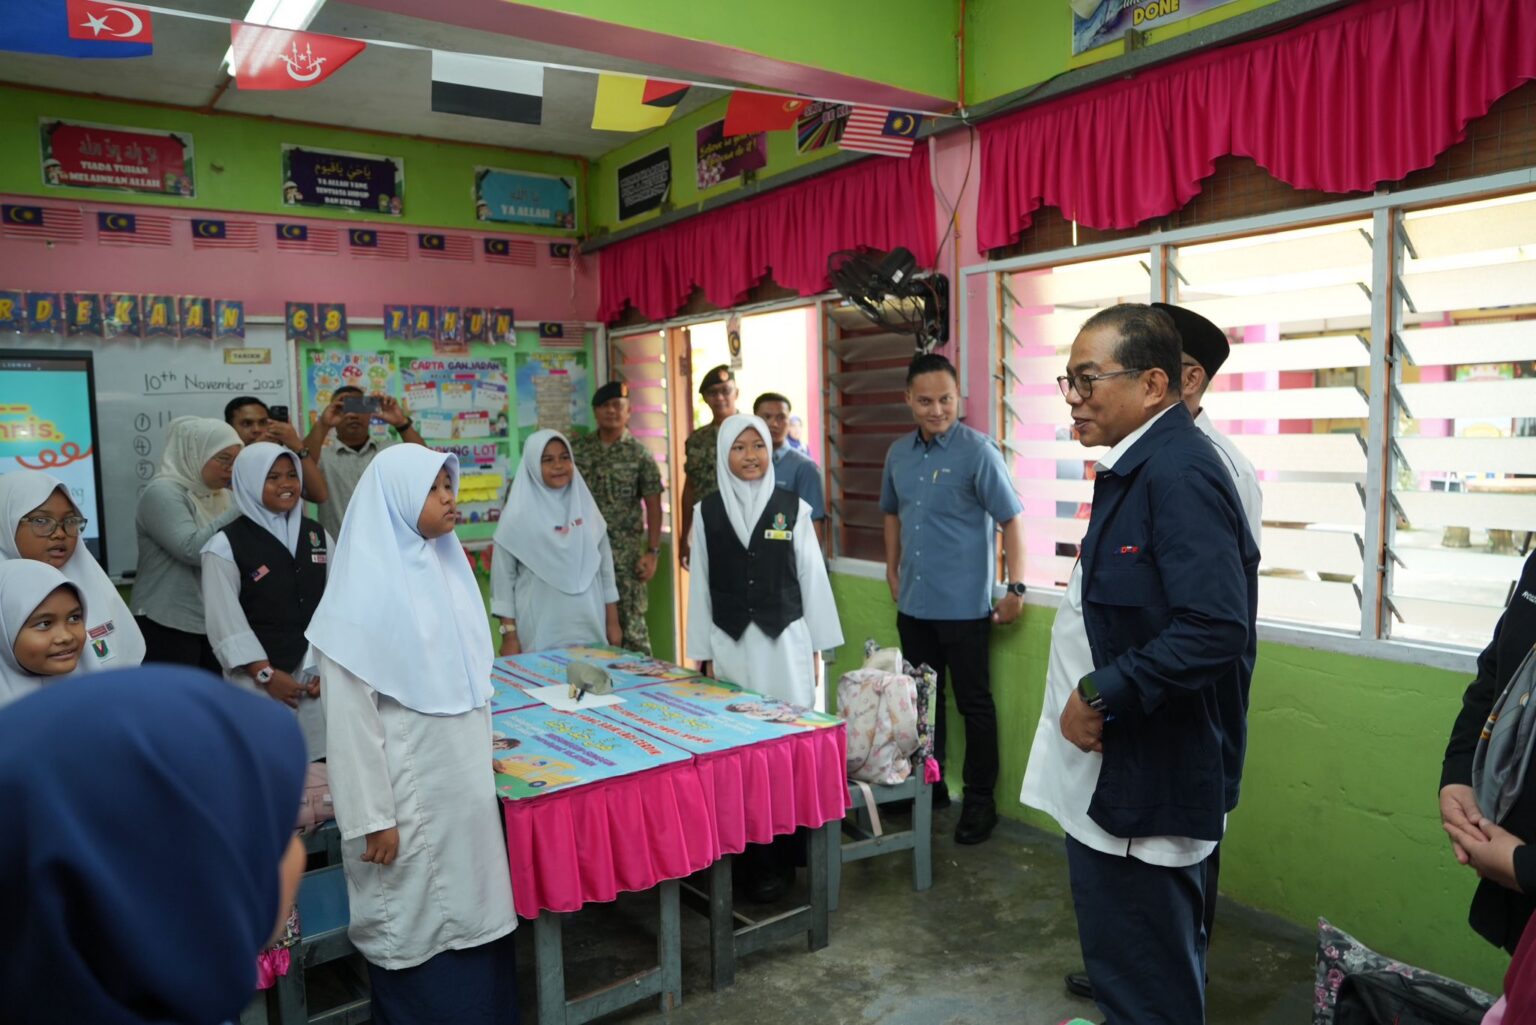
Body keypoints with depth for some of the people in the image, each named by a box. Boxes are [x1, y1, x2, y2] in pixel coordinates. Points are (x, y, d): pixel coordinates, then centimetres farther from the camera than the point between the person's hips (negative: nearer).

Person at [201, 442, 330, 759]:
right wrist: (266, 674, -11)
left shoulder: (318, 536, 8)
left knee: (317, 764, 7)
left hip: (315, 674, 4)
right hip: (257, 679, -4)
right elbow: (225, 621, -9)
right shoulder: (225, 545, -5)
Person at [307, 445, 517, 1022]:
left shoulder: (445, 565, 5)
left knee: (471, 911, 16)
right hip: (409, 792, -7)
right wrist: (372, 818, -15)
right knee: (415, 926, 8)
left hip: (464, 781, 7)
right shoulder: (364, 589, -16)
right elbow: (350, 715, -16)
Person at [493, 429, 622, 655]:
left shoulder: (586, 509, 6)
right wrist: (509, 634, -6)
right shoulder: (517, 517, -4)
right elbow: (503, 578, -3)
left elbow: (605, 567, 10)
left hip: (589, 629, 3)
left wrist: (613, 622, 9)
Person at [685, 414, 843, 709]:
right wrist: (705, 653, 6)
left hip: (786, 639, -1)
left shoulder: (793, 508, -1)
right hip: (730, 643, 1)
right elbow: (700, 584, 5)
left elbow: (812, 577, 3)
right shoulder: (707, 512, 2)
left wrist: (816, 647, 5)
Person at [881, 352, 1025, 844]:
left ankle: (980, 802, 18)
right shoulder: (898, 453, 6)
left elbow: (1012, 520, -12)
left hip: (964, 606, -6)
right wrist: (892, 571, 19)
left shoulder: (978, 451, -12)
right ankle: (927, 786, 32)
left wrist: (1016, 589, -15)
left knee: (974, 704, 5)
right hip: (912, 604, 6)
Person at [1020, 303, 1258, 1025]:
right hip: (1111, 775, 10)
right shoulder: (1133, 466, 11)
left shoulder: (1180, 472, -21)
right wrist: (1095, 694, 12)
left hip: (1145, 786, -10)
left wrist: (1103, 694, -21)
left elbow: (1216, 628, -29)